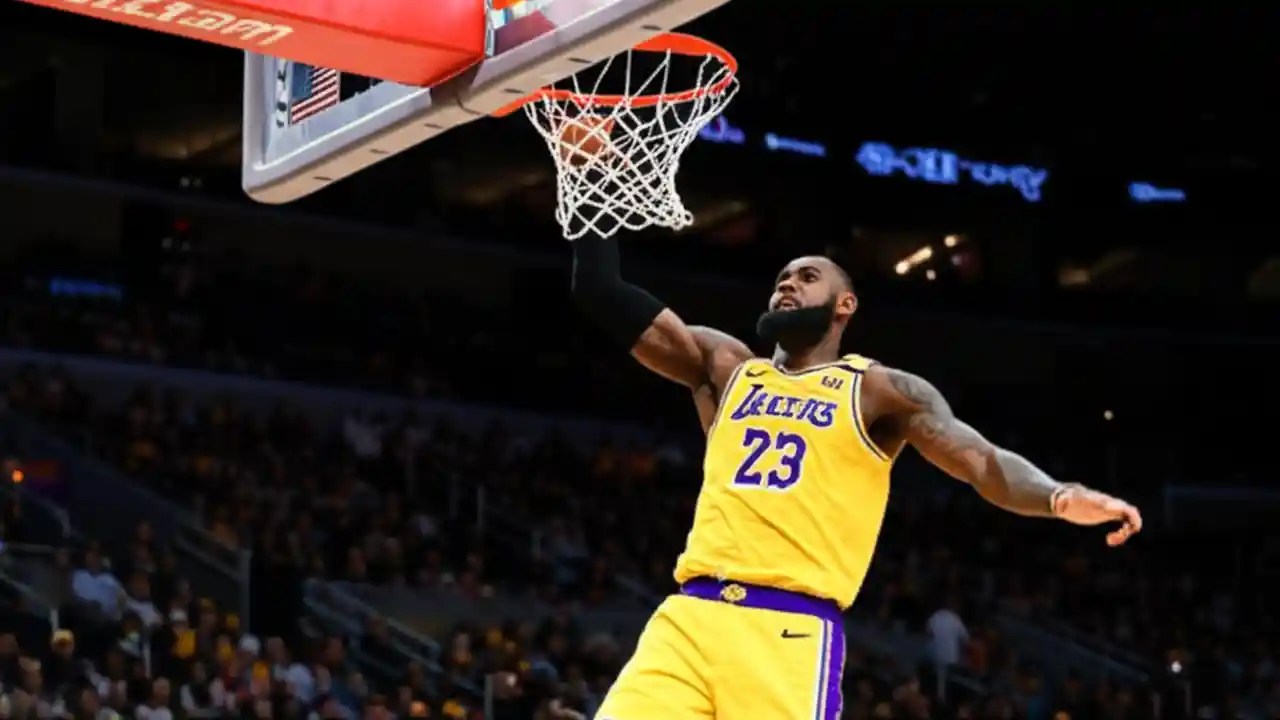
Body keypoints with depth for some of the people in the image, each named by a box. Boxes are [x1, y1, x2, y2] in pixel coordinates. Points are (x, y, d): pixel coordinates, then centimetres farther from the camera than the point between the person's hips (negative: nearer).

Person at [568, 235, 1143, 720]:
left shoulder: (879, 390, 11)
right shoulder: (726, 367, 21)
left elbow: (986, 463, -1)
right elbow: (603, 295, 18)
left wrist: (1062, 498, -22)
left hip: (792, 631, -4)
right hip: (691, 616, 4)